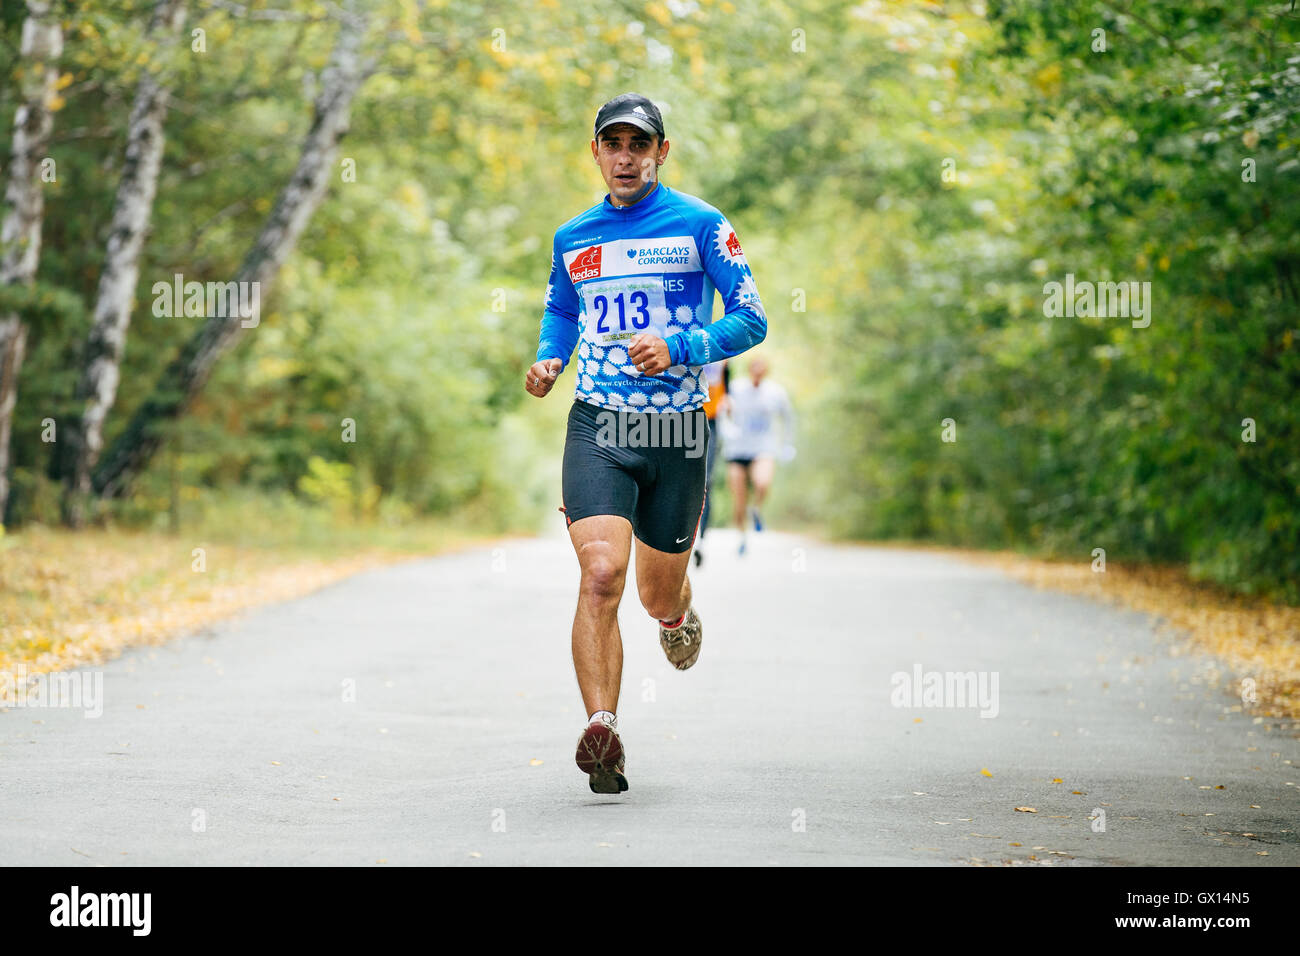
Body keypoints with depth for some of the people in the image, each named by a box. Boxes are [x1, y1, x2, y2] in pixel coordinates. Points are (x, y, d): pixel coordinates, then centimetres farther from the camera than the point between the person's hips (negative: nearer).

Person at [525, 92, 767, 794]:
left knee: (658, 594, 12)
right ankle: (602, 733, -22)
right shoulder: (572, 238, 10)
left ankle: (677, 613, 51)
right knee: (601, 575, -20)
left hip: (677, 432, -1)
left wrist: (679, 349, -18)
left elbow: (751, 319, -3)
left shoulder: (700, 224, -1)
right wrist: (547, 363, 8)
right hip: (597, 427, 1)